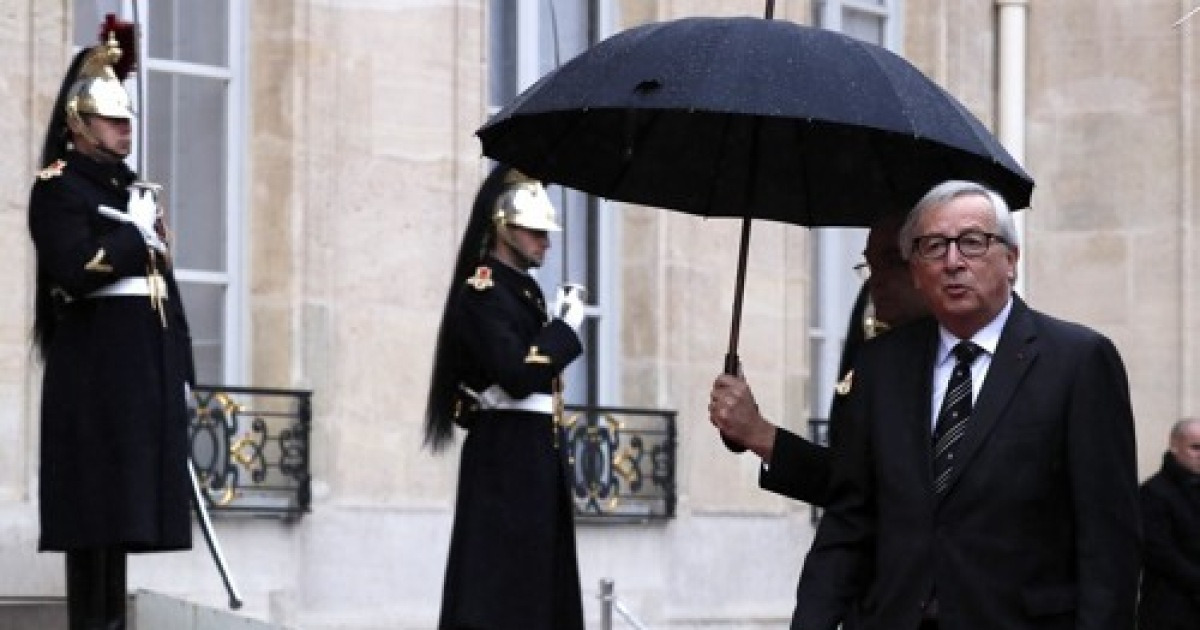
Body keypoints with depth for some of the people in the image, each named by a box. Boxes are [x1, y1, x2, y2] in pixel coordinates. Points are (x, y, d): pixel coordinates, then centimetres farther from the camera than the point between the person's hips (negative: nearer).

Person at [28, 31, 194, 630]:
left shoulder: (133, 188, 21)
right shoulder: (58, 186, -4)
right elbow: (74, 269, -19)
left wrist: (179, 365, 15)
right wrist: (136, 233, -9)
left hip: (146, 361, 8)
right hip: (94, 362, -8)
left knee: (126, 491, 8)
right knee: (95, 493, -8)